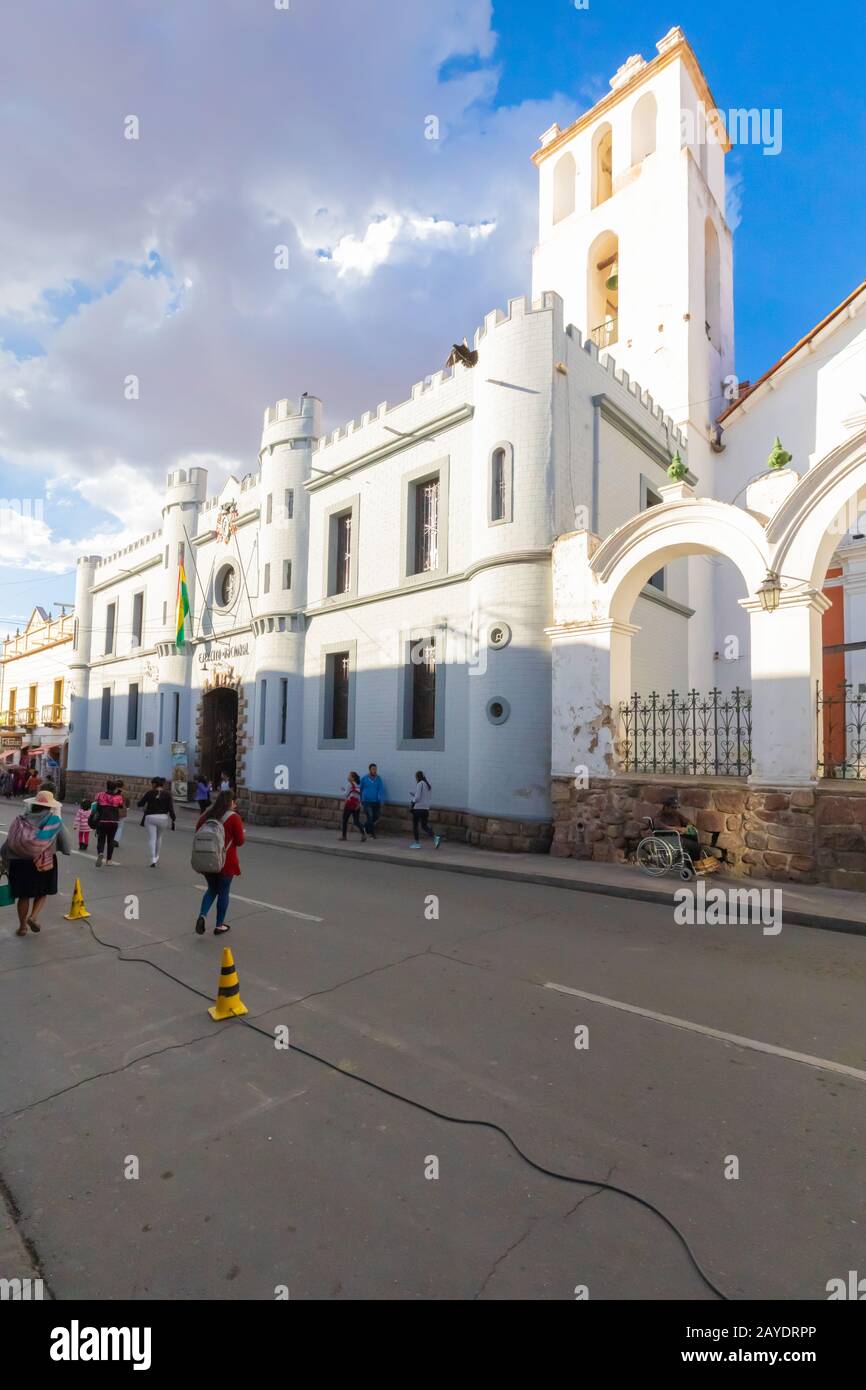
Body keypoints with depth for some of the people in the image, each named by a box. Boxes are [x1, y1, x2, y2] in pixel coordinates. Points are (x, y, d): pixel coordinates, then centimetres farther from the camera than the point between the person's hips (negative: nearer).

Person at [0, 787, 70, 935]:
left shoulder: (21, 820, -4)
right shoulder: (54, 821, -7)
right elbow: (64, 841, -1)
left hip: (21, 862, 1)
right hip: (45, 862, -1)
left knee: (24, 895, 14)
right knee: (42, 892, 19)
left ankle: (22, 926, 22)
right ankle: (33, 916, -1)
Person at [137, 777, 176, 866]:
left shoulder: (150, 793, -3)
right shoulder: (167, 794, -1)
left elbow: (140, 804, 1)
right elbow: (170, 808, -5)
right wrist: (173, 819, 1)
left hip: (150, 817, -1)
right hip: (163, 818, 1)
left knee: (152, 839, 1)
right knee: (159, 837, 20)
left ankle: (153, 860, -7)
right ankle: (156, 857, 27)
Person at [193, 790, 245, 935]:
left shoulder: (206, 814, 3)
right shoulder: (233, 817, -12)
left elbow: (197, 835, 9)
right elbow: (240, 841, -10)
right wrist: (241, 829, 7)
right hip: (225, 862, -5)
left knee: (212, 889, 22)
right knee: (223, 892, 10)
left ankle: (202, 915, 1)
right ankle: (219, 925, 18)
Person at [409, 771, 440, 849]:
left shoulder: (420, 784, -11)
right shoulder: (428, 785, 13)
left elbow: (417, 797, -17)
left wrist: (413, 801, 4)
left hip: (418, 808, -7)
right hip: (426, 808, 7)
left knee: (415, 825, 9)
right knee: (424, 826, 12)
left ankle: (416, 843, 13)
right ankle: (435, 838, -8)